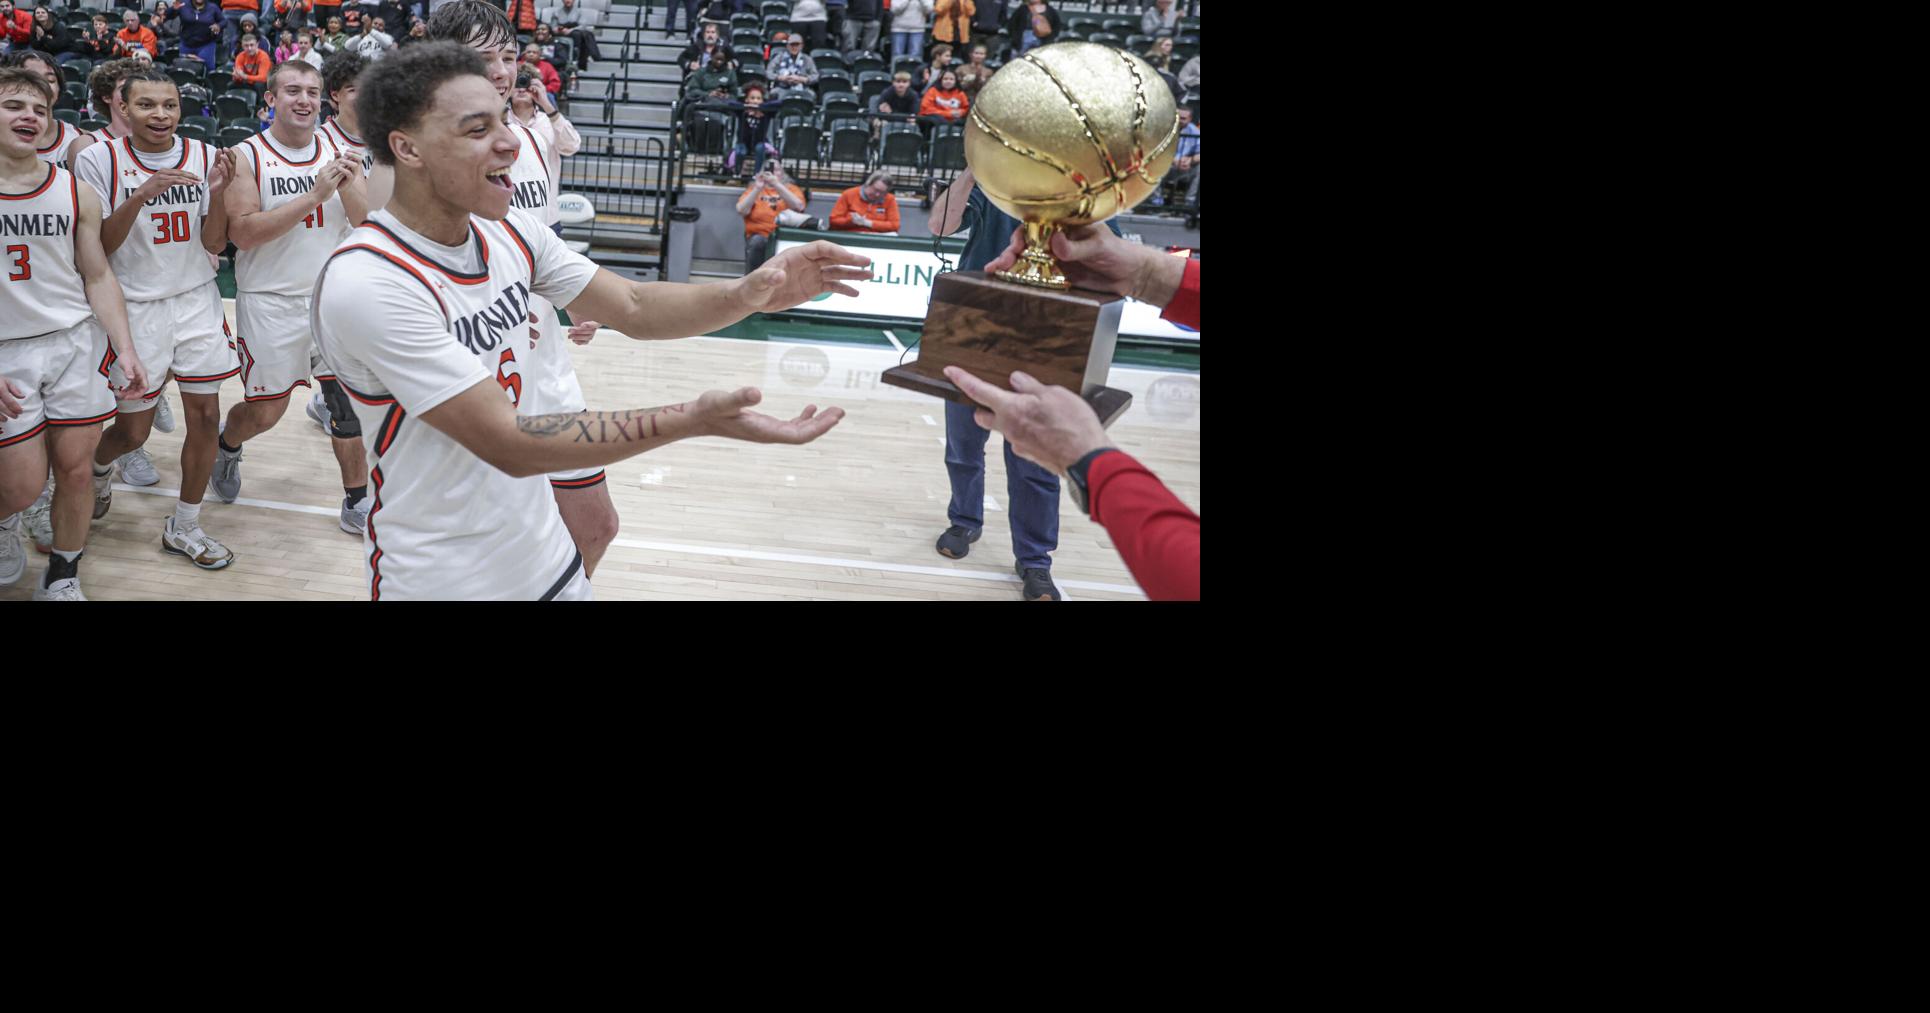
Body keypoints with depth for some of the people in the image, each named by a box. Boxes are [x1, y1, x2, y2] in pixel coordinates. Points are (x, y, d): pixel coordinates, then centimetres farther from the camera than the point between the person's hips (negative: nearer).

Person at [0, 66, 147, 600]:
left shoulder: (75, 191, 4)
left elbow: (98, 277, 8)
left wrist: (125, 348, -5)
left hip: (78, 344, 2)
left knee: (76, 468, 3)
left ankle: (62, 580, 22)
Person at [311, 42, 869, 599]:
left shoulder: (510, 230, -4)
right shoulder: (367, 282, -25)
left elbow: (632, 306, 3)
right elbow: (509, 444, -27)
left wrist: (747, 294, -17)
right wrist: (690, 420, -34)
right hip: (442, 582, -6)